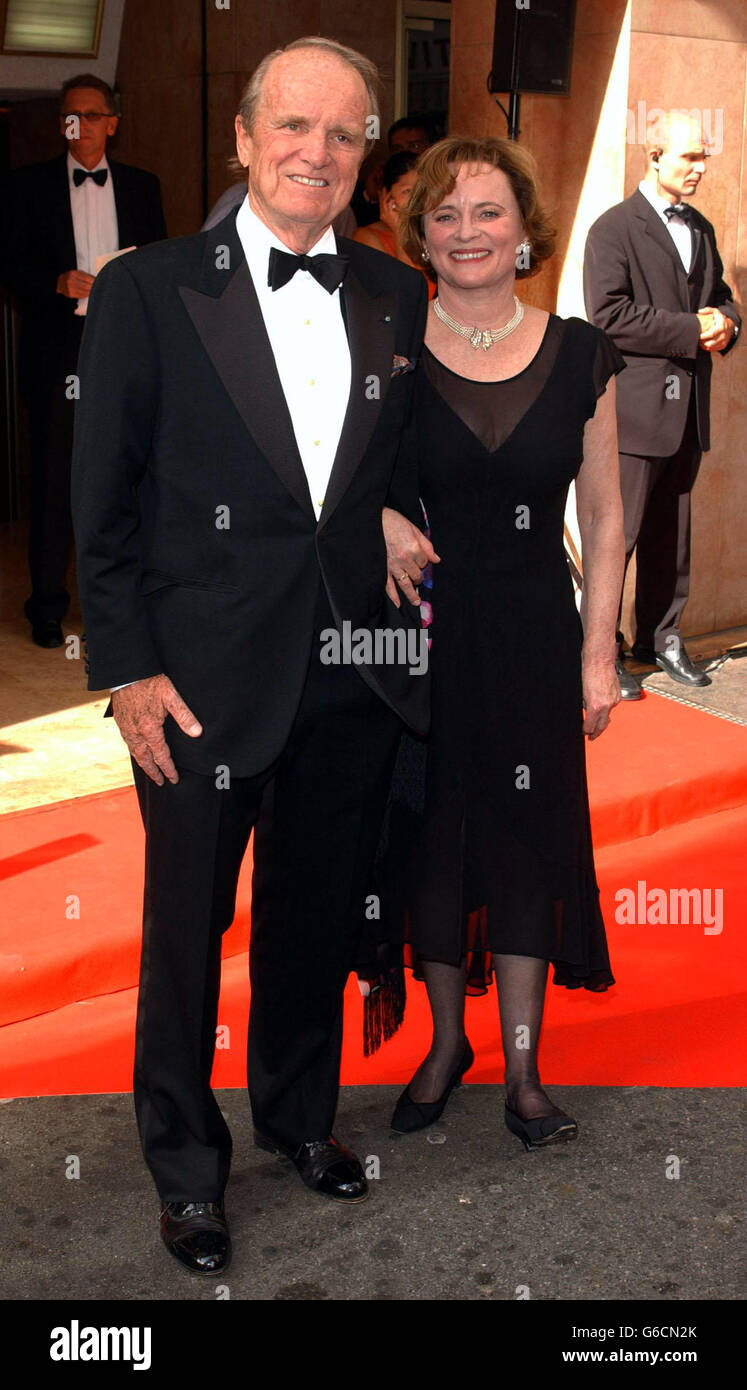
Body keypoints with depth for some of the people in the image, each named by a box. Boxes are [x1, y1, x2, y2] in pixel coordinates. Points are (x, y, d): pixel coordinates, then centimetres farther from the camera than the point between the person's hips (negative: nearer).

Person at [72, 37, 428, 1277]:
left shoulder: (396, 298, 6)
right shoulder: (149, 289, -6)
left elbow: (405, 475, 12)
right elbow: (103, 499, -6)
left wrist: (411, 616, 2)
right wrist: (129, 671, -10)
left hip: (354, 674, 4)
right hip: (206, 677, -3)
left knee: (319, 915, 19)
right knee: (188, 926, 11)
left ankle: (300, 1114, 43)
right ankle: (187, 1165, 33)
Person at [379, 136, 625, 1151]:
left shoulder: (578, 354, 0)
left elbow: (602, 518, 3)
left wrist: (598, 652, -2)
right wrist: (377, 520, -16)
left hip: (535, 630, 1)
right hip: (419, 626, 0)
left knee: (531, 836, 6)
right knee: (430, 834, 9)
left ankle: (524, 1067, 21)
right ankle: (448, 1040, 30)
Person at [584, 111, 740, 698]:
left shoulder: (701, 229, 16)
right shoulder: (615, 228, -7)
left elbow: (721, 295, 25)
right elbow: (609, 317, -18)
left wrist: (725, 324, 0)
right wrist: (692, 331, -17)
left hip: (688, 409, 7)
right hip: (634, 408, -7)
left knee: (671, 534, 14)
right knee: (617, 535, -3)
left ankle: (661, 637, 26)